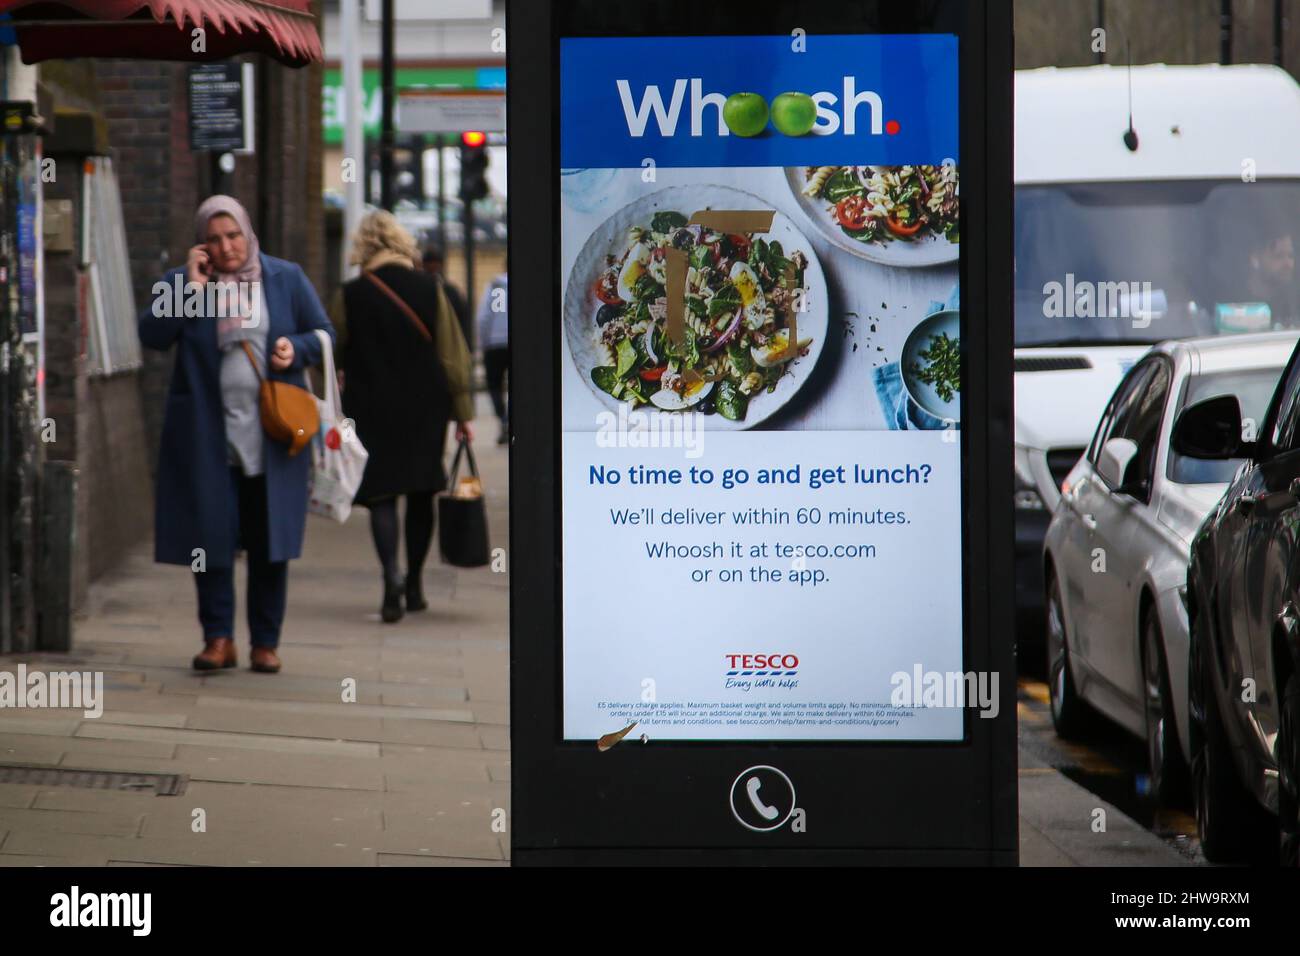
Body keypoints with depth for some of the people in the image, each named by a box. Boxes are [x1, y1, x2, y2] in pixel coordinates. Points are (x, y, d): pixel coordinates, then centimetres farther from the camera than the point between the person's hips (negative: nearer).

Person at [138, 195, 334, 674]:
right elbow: (152, 334, -9)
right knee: (210, 536, -2)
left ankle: (266, 642, 11)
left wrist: (295, 349, -10)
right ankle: (218, 638, 6)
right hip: (206, 437, 0)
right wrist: (193, 288, -14)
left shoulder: (286, 279, 7)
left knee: (270, 543, 3)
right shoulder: (181, 281, 5)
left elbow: (324, 334, 11)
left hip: (272, 432, 0)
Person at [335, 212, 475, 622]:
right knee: (421, 494, 13)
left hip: (372, 408, -2)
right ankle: (414, 586, 17)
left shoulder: (351, 295, -7)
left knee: (381, 495, -1)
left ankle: (391, 574, -23)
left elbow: (336, 356, 1)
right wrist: (462, 411, 4)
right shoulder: (429, 289, -2)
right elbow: (452, 353, -1)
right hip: (425, 408, 2)